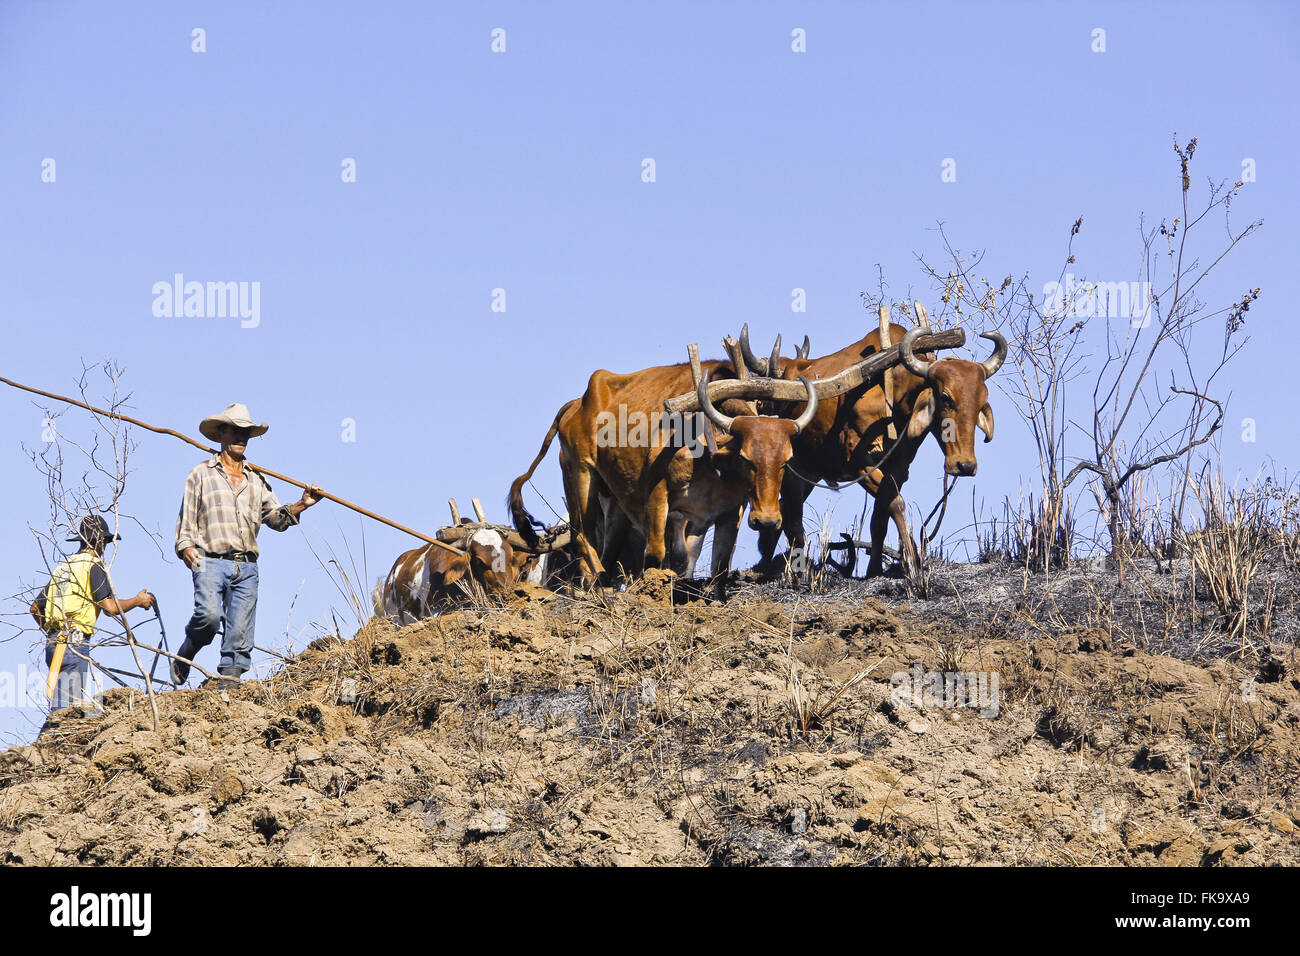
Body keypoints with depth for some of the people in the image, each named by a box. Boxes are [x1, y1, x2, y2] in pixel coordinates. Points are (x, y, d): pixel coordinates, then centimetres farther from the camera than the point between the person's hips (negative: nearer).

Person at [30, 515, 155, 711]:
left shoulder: (63, 567, 20)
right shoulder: (93, 565, -3)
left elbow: (35, 608, 22)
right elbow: (110, 606, -11)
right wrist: (138, 601, 7)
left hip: (53, 643, 8)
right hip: (75, 643, -8)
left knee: (59, 708, 8)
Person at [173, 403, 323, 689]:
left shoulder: (257, 481, 22)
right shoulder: (202, 474, 12)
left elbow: (276, 517, 16)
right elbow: (187, 517, 8)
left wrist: (301, 505, 0)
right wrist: (187, 547, -7)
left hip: (246, 566, 4)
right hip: (211, 561, -4)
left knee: (240, 629, -4)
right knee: (209, 614, -24)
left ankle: (230, 680, -2)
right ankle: (183, 657, 0)